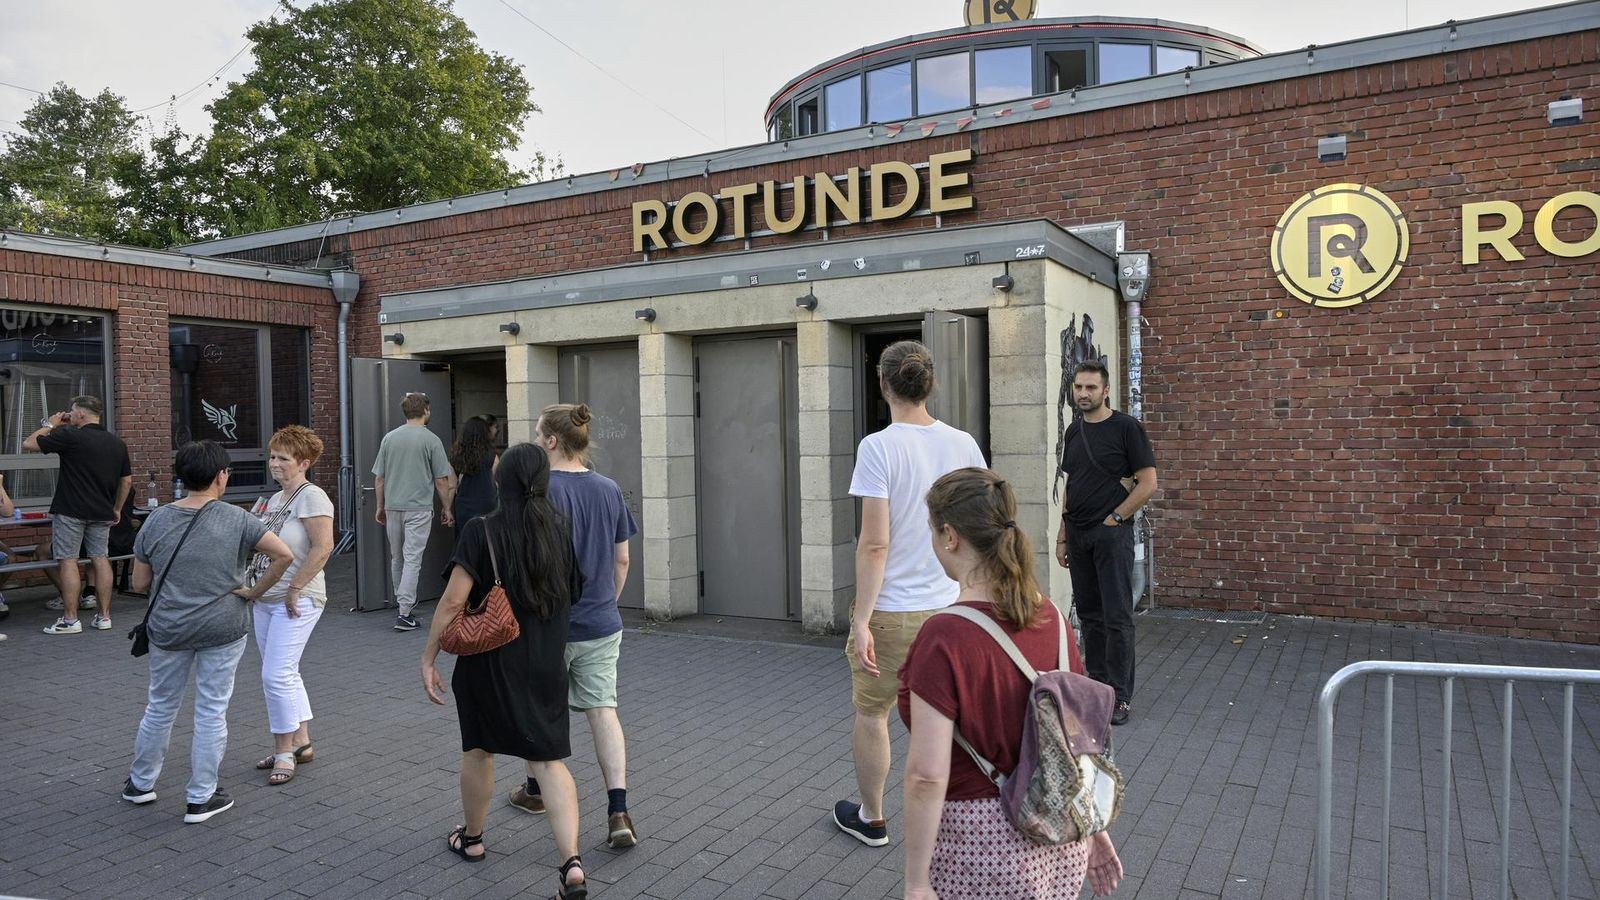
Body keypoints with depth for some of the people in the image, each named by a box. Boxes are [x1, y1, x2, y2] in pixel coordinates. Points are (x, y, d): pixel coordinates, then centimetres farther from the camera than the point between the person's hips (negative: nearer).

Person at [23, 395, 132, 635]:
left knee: (67, 561, 0)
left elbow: (28, 443, -1)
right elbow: (126, 481, 13)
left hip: (70, 510, -5)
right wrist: (117, 509, 21)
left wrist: (50, 424, 11)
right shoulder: (117, 443, 9)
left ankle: (70, 620, 1)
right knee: (101, 559, 9)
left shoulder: (70, 435, -10)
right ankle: (104, 616, 10)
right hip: (102, 512, 6)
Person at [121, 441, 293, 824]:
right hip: (222, 629, -3)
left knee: (161, 706, 20)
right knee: (212, 712, 7)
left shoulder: (156, 521, -2)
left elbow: (139, 582, 4)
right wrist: (252, 592, -8)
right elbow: (284, 555, -18)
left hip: (168, 630, 3)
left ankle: (140, 783, 38)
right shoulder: (236, 520, -10)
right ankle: (201, 798, 15)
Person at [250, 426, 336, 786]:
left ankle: (284, 752, 6)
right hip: (264, 599, 9)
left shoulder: (311, 497, -14)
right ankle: (301, 743, 26)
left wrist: (294, 589, -19)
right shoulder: (274, 500, 14)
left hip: (296, 602, -9)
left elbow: (323, 547, -22)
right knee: (284, 675, 14)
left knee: (277, 675, -8)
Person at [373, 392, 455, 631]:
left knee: (396, 557, 18)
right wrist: (447, 509, 5)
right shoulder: (431, 440, -7)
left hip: (393, 507, 5)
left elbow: (379, 478, 9)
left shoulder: (389, 438, 5)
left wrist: (381, 507, 20)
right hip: (419, 507, -5)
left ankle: (401, 600, 33)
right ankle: (405, 613, -6)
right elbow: (442, 480, -5)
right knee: (412, 559, -4)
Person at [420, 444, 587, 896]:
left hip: (489, 661, -2)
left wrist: (428, 658, -7)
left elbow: (453, 601, -15)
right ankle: (572, 863, -6)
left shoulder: (481, 532, -13)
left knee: (479, 750, 20)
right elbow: (572, 594, 6)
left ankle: (472, 838, 41)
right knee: (549, 759, 6)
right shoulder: (561, 528, -2)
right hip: (545, 665, 3)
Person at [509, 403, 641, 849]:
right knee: (603, 709, 5)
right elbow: (621, 560, 8)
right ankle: (618, 811, -3)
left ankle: (535, 790, 38)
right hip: (602, 625, 4)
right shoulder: (609, 489, 2)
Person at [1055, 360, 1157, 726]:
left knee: (1117, 617, -3)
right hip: (1078, 536, 7)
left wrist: (1114, 518, -11)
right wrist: (1062, 537, 12)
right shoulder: (1073, 432, 12)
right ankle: (1095, 685, 22)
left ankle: (1120, 696, 4)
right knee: (1089, 613, 12)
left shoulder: (1126, 428, -7)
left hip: (1112, 534, -6)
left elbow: (1148, 483, -10)